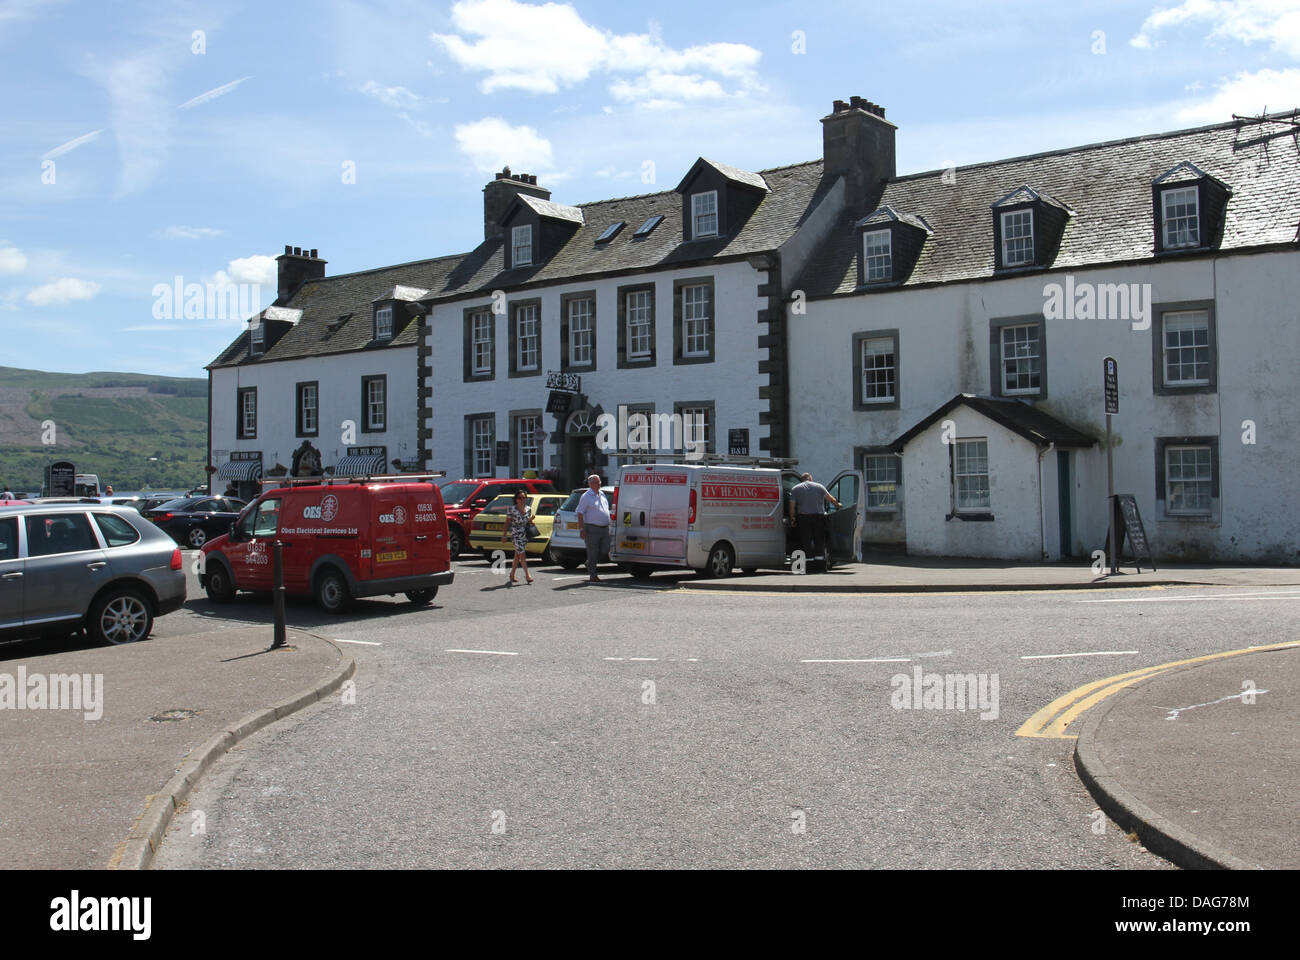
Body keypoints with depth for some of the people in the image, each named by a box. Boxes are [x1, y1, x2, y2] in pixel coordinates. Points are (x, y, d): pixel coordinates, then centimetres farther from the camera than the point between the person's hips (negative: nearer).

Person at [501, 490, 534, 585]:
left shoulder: (528, 509, 7)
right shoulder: (511, 509, -6)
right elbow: (507, 523, -2)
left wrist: (531, 519, -6)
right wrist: (503, 535, -3)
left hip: (525, 534, 5)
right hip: (515, 534, -5)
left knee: (518, 556, 11)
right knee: (522, 554, -13)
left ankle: (512, 575, 20)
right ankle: (527, 574, -13)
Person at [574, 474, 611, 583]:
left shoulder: (602, 495, 15)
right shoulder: (586, 496, -6)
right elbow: (580, 513, -9)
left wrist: (608, 526, 20)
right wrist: (581, 529, -16)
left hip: (604, 528, 7)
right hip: (592, 529, -7)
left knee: (605, 550, 6)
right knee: (592, 552, -2)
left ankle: (590, 564, 30)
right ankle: (592, 576, 6)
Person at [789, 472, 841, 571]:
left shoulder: (795, 489, 5)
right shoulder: (819, 486, 5)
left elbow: (792, 506, 0)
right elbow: (831, 499, 5)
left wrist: (792, 518, 8)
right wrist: (837, 505, 21)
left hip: (804, 517, 0)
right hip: (819, 516, 0)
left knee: (806, 541, 3)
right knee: (820, 540, 7)